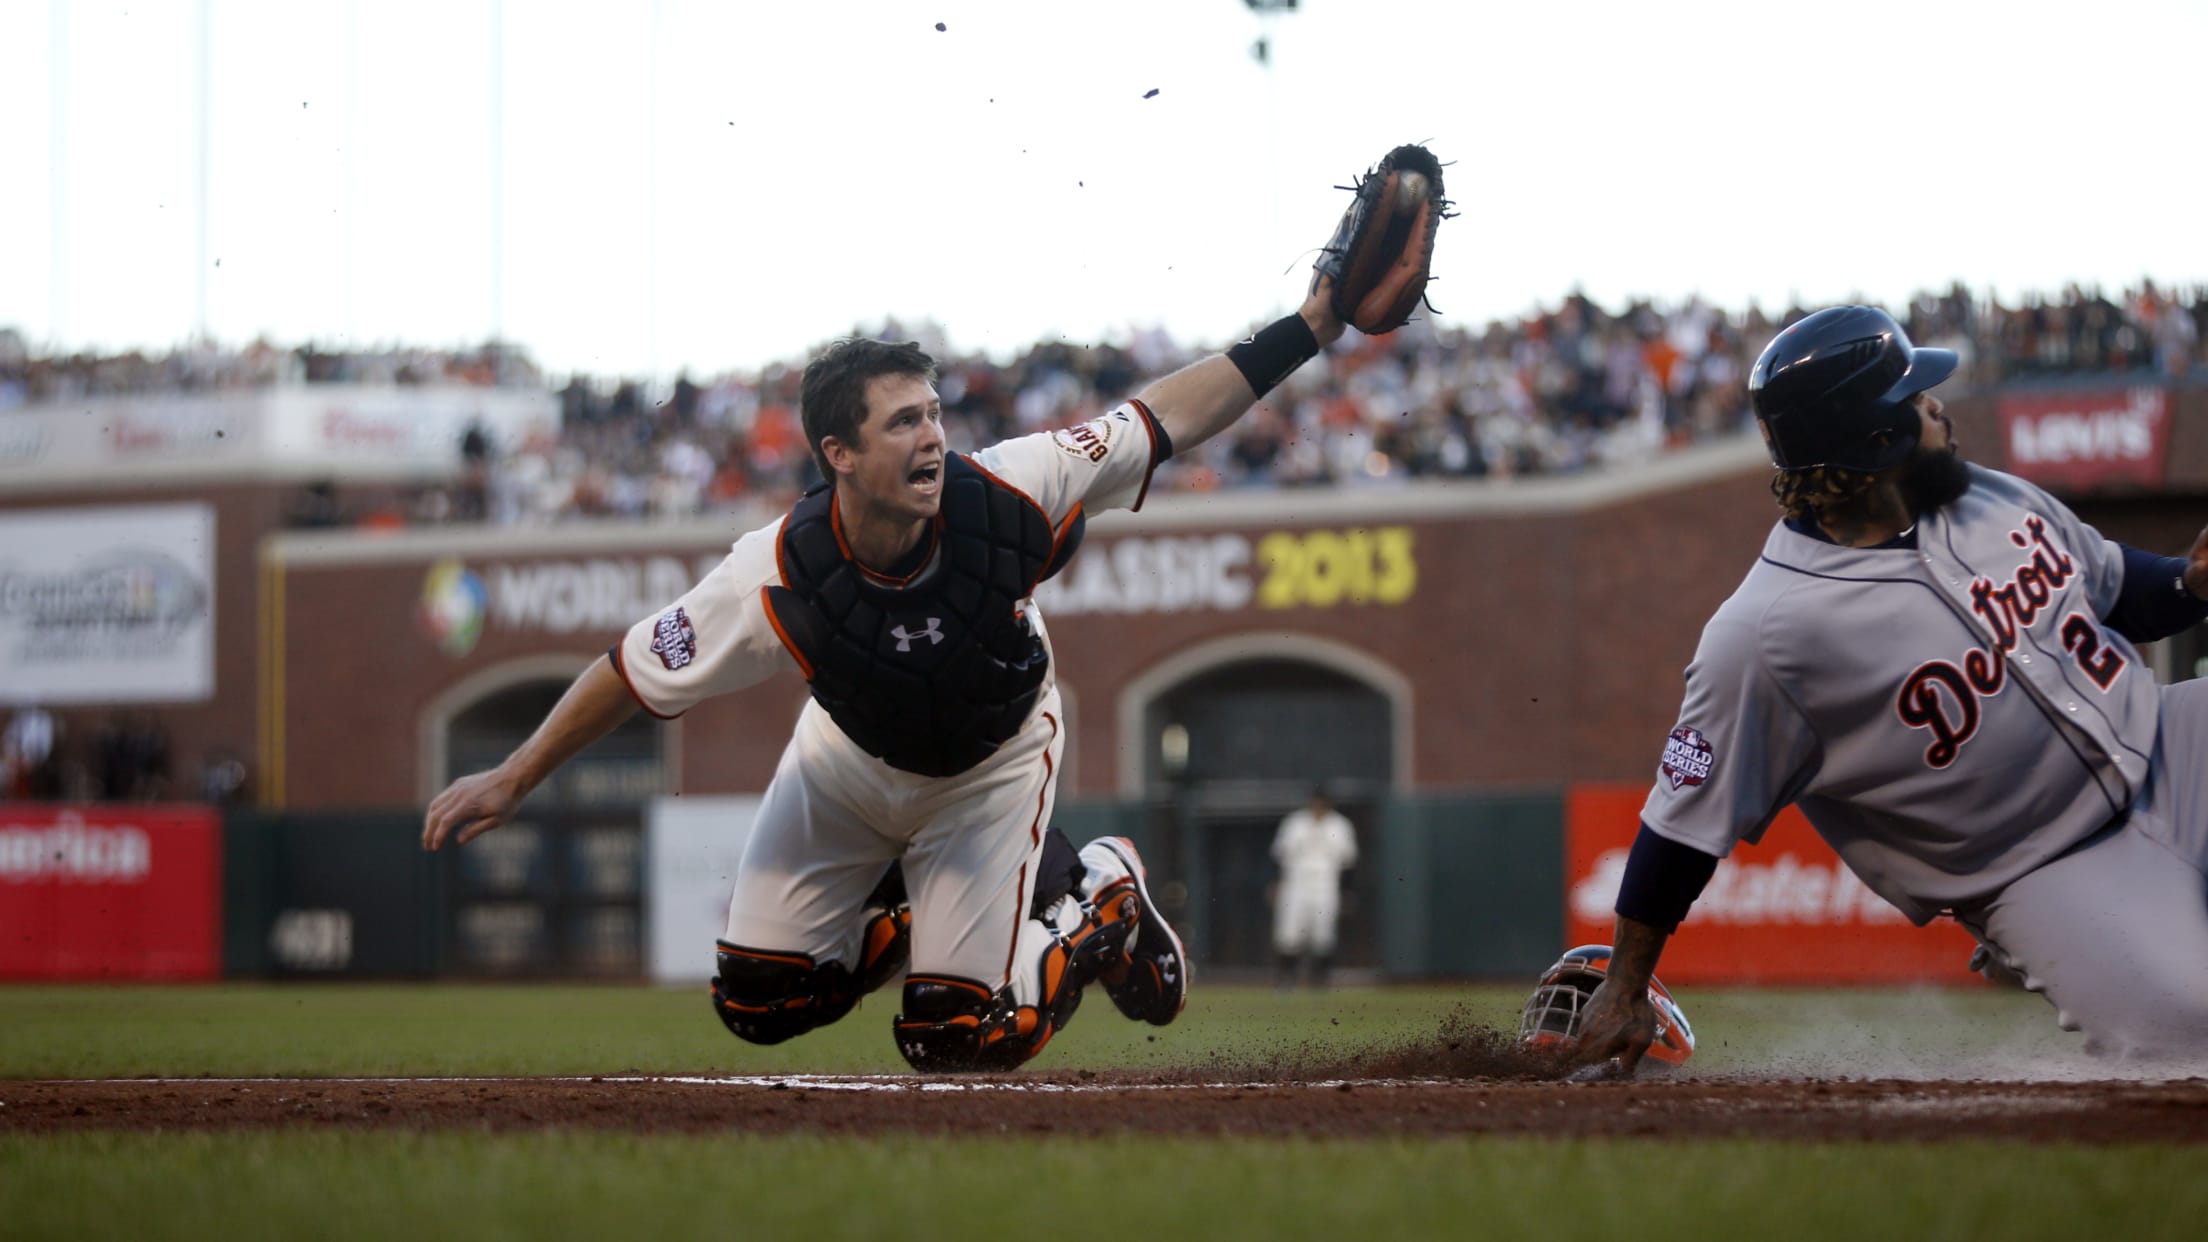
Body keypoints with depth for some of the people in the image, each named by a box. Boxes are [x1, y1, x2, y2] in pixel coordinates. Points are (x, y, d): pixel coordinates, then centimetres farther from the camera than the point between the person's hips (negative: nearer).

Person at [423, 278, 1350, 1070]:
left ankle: (1101, 901, 21)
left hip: (995, 760, -1)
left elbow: (1167, 416, -26)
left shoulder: (1008, 500, -35)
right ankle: (918, 911, 26)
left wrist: (1311, 327, -30)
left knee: (960, 1040, -7)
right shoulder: (777, 577, -35)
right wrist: (513, 780, -16)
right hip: (851, 758, 1)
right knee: (759, 1004, -1)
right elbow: (638, 670, -21)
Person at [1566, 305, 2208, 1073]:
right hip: (2047, 877, -6)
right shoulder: (1763, 635, -20)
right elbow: (1688, 815, -11)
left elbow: (2116, 587, 19)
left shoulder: (1991, 498, 2)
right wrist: (1625, 988, -3)